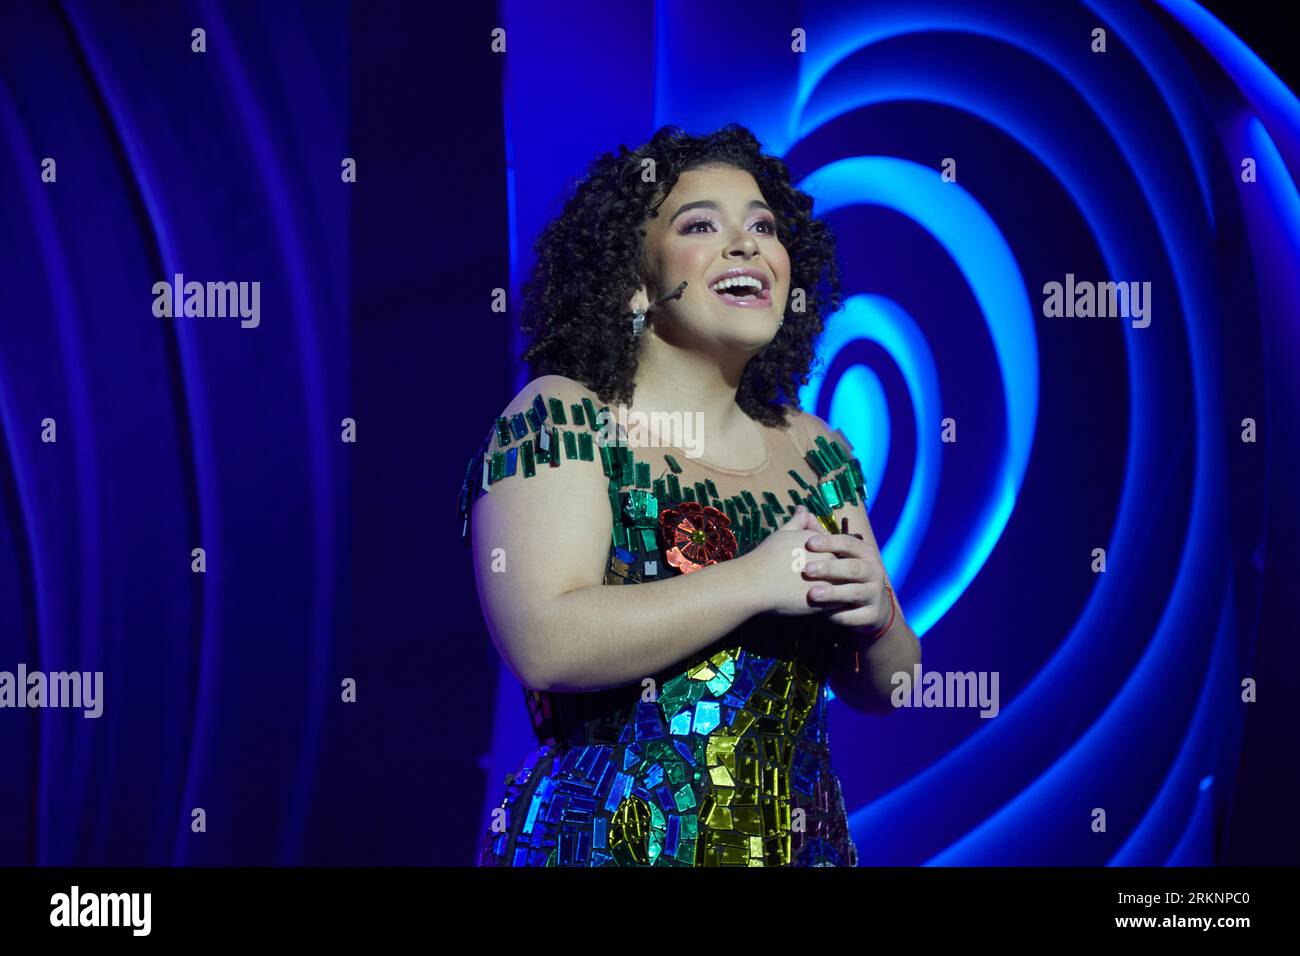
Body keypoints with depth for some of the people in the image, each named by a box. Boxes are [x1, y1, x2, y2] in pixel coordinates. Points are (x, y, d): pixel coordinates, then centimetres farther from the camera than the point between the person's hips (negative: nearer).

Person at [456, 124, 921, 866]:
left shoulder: (816, 451, 6)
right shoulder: (557, 417, -9)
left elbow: (880, 690, 10)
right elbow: (545, 646, -22)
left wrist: (874, 615, -11)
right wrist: (759, 579, -20)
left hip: (802, 835, 5)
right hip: (604, 839, -5)